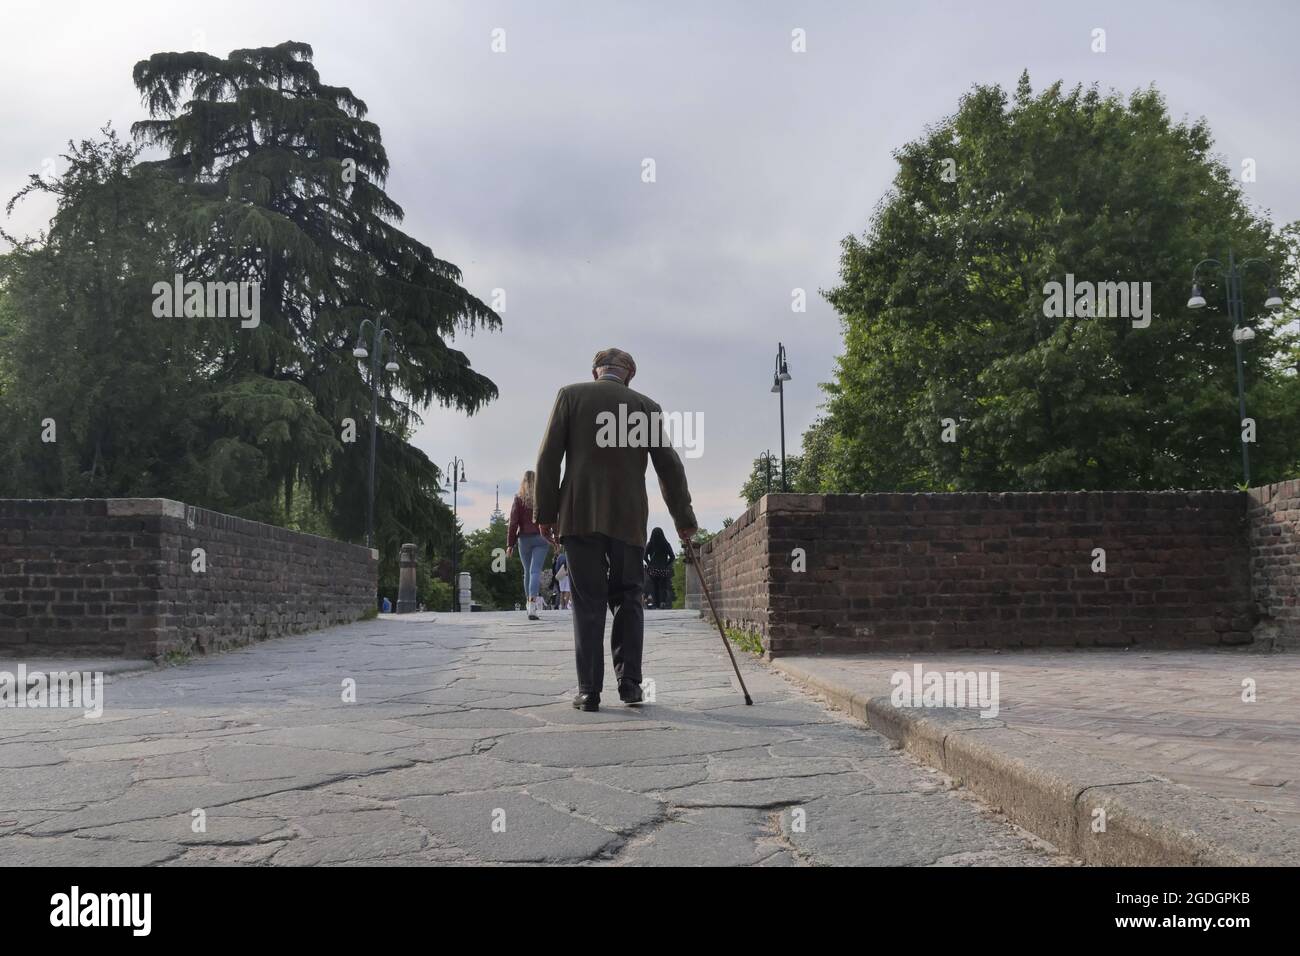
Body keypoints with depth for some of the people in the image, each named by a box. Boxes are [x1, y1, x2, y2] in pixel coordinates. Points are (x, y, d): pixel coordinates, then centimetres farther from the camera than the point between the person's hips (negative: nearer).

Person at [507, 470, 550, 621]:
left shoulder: (519, 498, 1)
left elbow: (513, 523, -2)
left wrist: (510, 544, -1)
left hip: (524, 539, 1)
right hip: (540, 539, -1)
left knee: (527, 572, 15)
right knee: (535, 571, -8)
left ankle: (530, 602, 20)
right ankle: (532, 604, -23)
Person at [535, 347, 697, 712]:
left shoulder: (570, 395, 6)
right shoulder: (647, 406, 8)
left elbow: (548, 457, 0)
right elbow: (670, 467, 9)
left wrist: (545, 512, 4)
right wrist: (684, 519, 16)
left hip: (579, 516, -1)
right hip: (628, 518, 1)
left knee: (588, 603, 1)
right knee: (627, 600, 10)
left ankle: (589, 690, -1)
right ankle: (629, 683, 5)